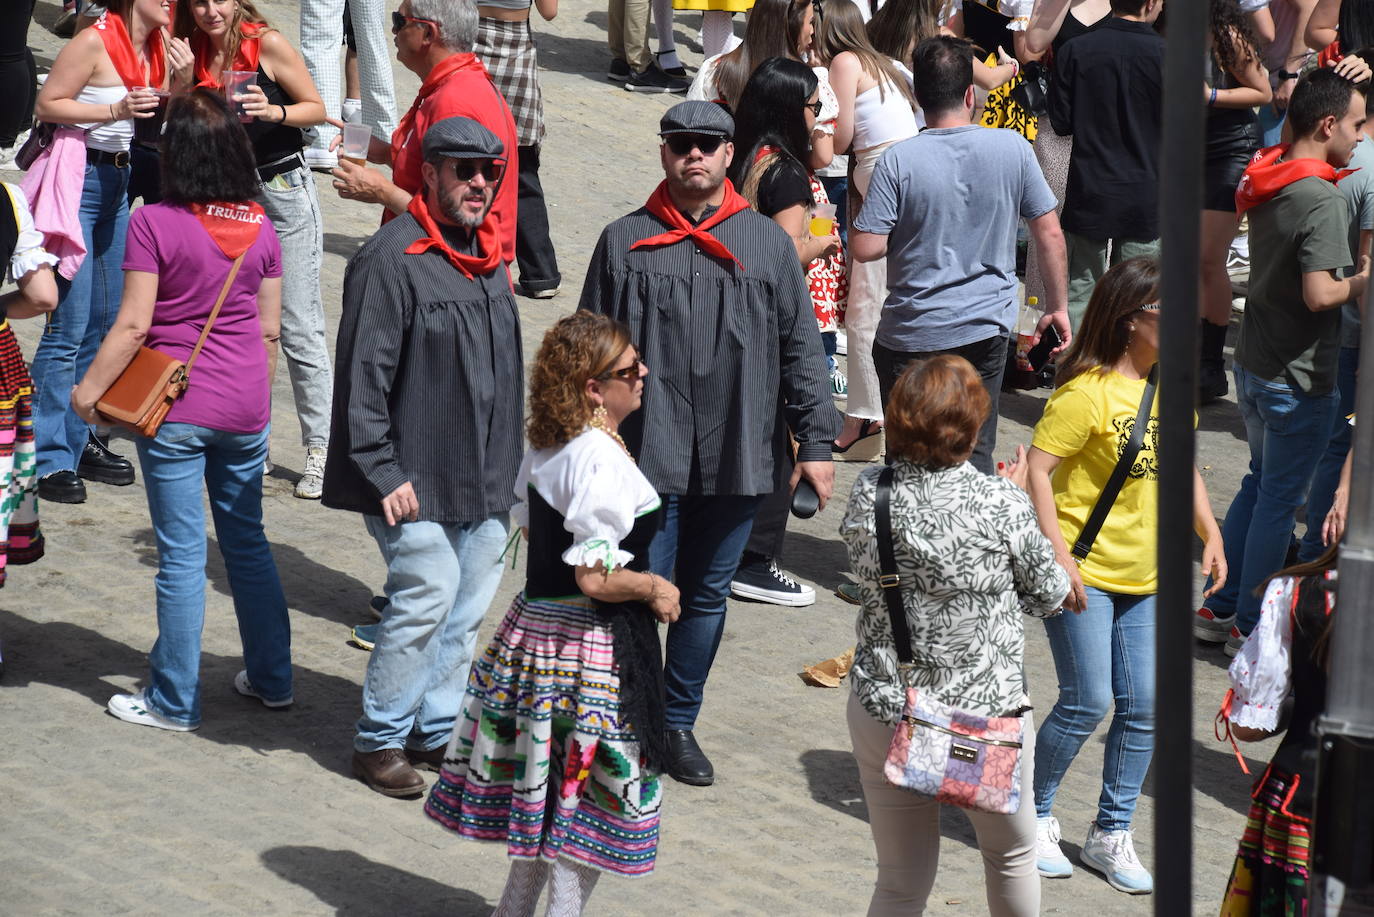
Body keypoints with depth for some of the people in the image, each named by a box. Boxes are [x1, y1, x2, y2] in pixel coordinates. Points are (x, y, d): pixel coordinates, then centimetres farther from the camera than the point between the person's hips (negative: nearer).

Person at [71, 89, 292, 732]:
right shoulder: (260, 228, 1)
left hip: (175, 411, -4)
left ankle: (175, 701, 10)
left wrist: (90, 388, -3)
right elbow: (269, 329, 7)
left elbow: (133, 325, -14)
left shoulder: (154, 223, -13)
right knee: (247, 541, 18)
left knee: (181, 554, 2)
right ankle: (271, 677, 27)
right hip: (245, 410, 4)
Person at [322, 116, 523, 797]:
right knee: (428, 595, -12)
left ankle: (438, 730, 24)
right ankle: (378, 740, 2)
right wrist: (382, 471, -18)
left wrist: (509, 468, 20)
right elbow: (363, 374, -15)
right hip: (417, 480, -8)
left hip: (482, 481, 8)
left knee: (469, 604, 10)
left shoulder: (486, 257, 13)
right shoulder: (392, 258, -13)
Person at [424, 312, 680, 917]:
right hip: (593, 646, -9)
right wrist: (654, 588, -9)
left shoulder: (543, 448, 4)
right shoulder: (603, 462, -23)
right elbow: (594, 578, -26)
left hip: (534, 623, 9)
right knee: (590, 798, 3)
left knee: (540, 786, 20)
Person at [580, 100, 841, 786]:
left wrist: (815, 441, 3)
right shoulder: (625, 242, 3)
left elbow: (800, 347, 8)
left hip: (737, 459, 2)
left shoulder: (768, 242, 6)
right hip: (647, 453, -2)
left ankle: (679, 723, 26)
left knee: (707, 594, 12)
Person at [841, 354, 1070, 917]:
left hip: (883, 709, 3)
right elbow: (1049, 596, -2)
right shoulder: (1001, 502, -17)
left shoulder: (868, 494, -8)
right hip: (985, 714, -3)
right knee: (1012, 856, 24)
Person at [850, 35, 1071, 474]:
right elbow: (1050, 234, 1)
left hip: (911, 337, -2)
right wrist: (1058, 307, 14)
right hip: (987, 331, 2)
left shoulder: (898, 161, -13)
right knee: (976, 458, 13)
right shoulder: (1013, 148, -5)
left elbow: (864, 248, -14)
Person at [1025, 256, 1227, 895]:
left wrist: (1211, 535, 12)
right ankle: (1032, 814, 16)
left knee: (1144, 705, 5)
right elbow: (1037, 468, -18)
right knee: (1086, 703, -6)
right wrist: (1057, 554, -24)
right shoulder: (1088, 391, -16)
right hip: (1083, 572, -7)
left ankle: (1111, 833, 19)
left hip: (1145, 576, 7)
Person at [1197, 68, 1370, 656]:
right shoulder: (1323, 200, -23)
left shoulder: (1266, 178, 3)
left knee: (1260, 485, 22)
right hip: (1298, 377, -9)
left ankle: (1220, 608, 28)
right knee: (1280, 501, 4)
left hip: (1252, 362, 9)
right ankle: (1250, 628, 13)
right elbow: (1318, 294, -30)